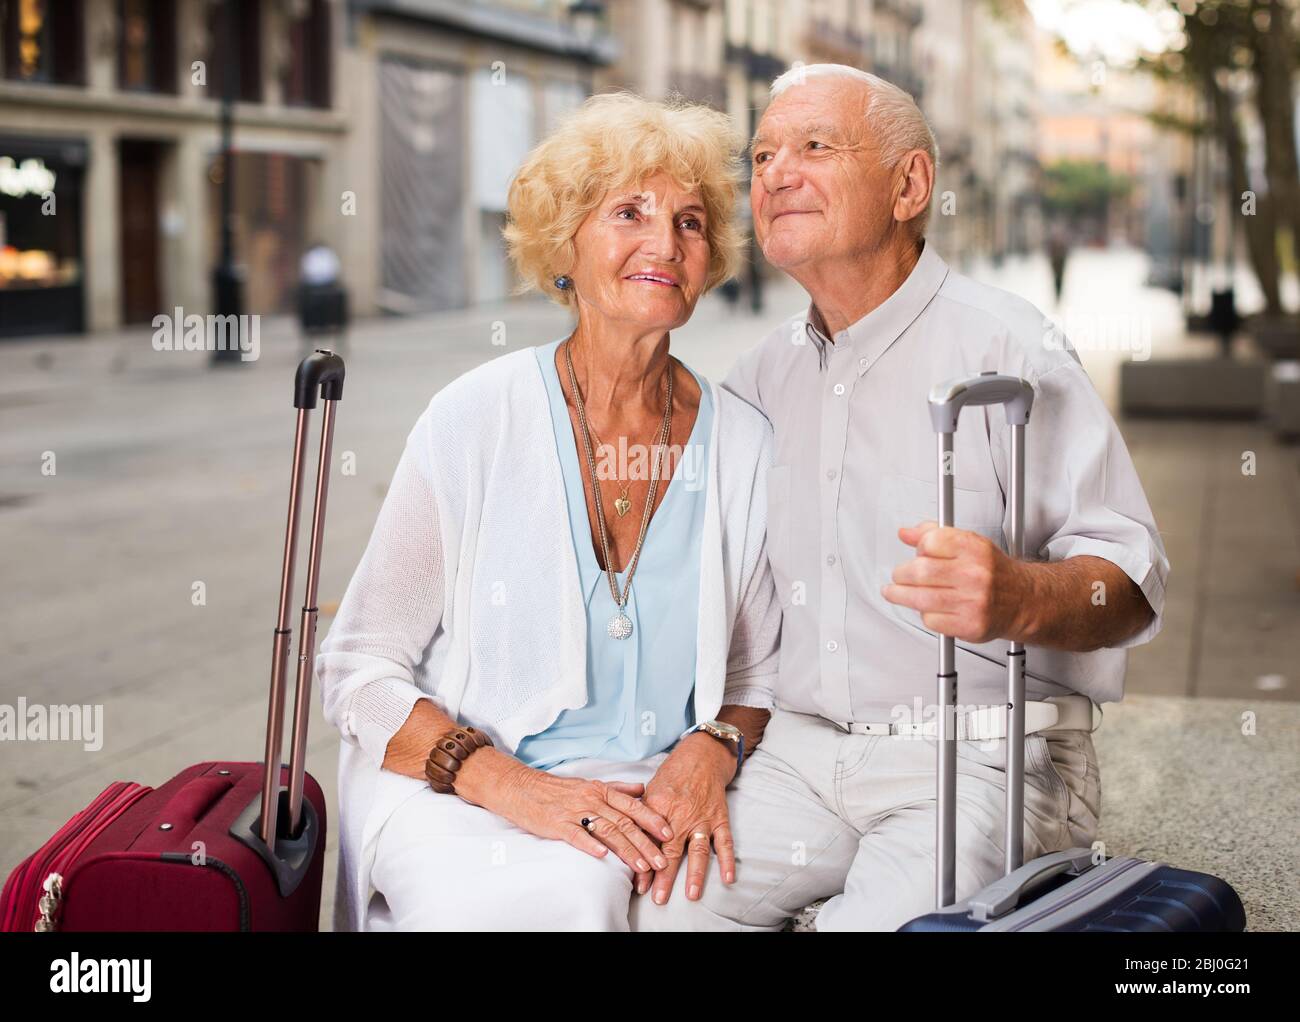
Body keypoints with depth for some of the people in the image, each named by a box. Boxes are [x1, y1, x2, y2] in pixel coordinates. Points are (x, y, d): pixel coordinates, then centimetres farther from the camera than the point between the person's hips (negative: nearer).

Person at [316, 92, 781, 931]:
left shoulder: (742, 445, 3)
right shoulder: (475, 420, -5)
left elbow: (757, 674, 14)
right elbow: (361, 672, -3)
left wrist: (710, 753, -9)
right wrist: (516, 786, -18)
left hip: (644, 798, 2)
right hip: (451, 793, -2)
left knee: (588, 884, -31)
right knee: (555, 892, -33)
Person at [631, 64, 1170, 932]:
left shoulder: (1003, 347, -7)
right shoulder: (760, 379, 13)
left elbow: (1131, 583, -13)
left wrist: (1018, 598, -35)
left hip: (984, 760, -5)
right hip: (801, 749, 5)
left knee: (876, 923, -29)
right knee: (658, 901, -16)